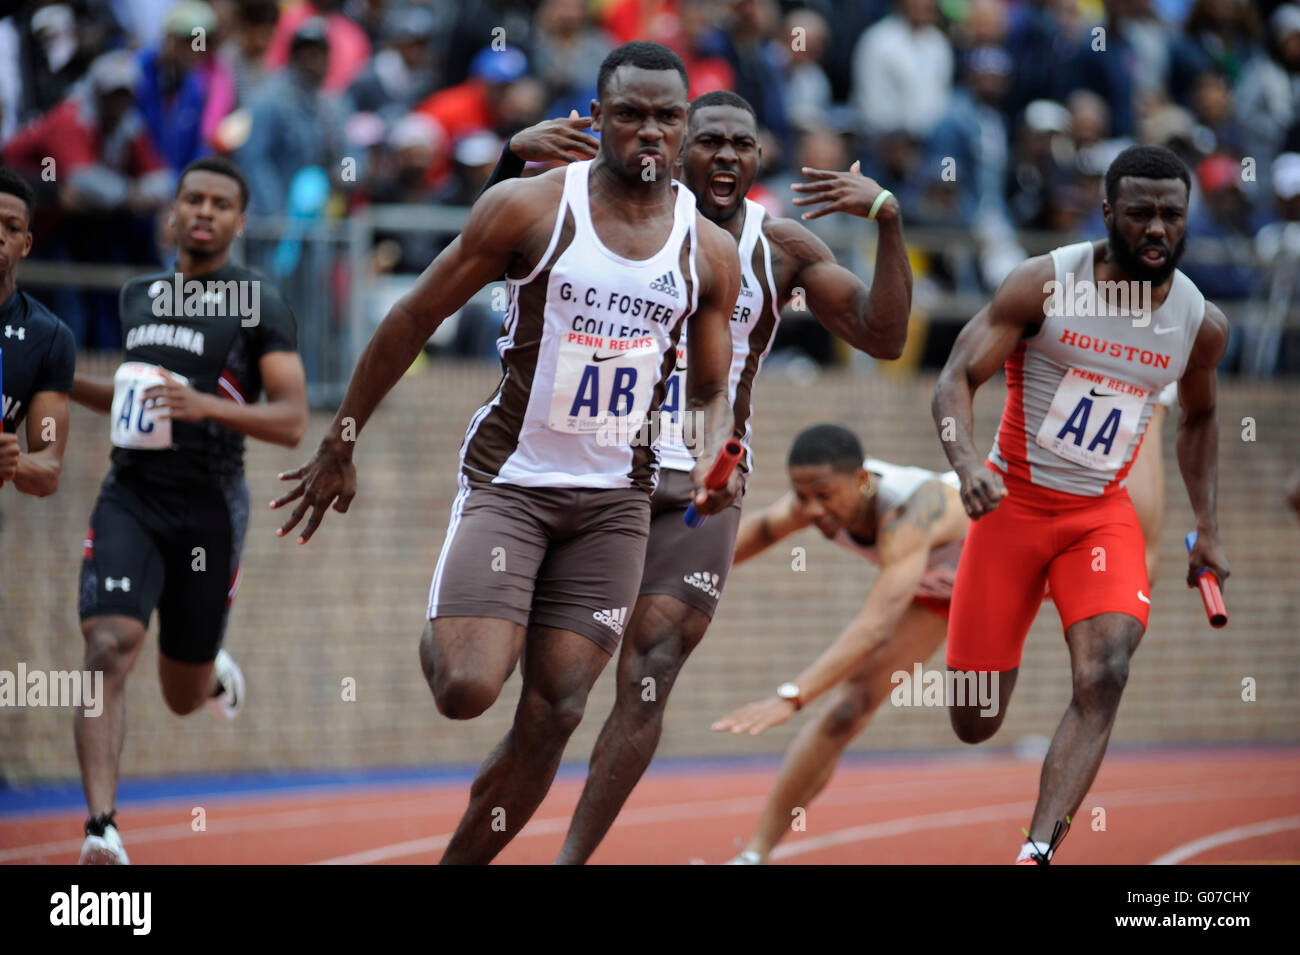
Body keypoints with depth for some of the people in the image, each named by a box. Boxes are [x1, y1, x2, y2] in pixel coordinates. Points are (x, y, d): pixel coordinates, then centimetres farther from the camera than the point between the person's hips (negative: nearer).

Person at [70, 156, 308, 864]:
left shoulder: (260, 306, -4)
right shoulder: (139, 295, 13)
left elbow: (292, 422, -11)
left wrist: (206, 405, -25)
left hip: (208, 507, -3)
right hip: (131, 496, 3)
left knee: (184, 697, 11)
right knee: (107, 652, -20)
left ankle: (216, 672, 50)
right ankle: (101, 829, -23)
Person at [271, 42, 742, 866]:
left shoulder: (710, 252, 3)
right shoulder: (531, 208, -9)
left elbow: (712, 391, 12)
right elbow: (416, 318, -3)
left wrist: (716, 458, -12)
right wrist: (341, 446, -1)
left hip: (616, 497, 4)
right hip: (509, 479, -3)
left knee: (554, 715, -1)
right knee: (468, 690, -19)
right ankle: (438, 640, 18)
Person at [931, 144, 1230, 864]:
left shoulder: (1202, 324, -2)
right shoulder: (1045, 284, -13)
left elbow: (1198, 418, 19)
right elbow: (956, 381, -17)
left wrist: (1207, 528, 14)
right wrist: (968, 466, -35)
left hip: (1103, 514, 2)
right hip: (1013, 503, -2)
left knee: (1104, 677, -25)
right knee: (974, 726, 2)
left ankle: (1036, 855, -29)